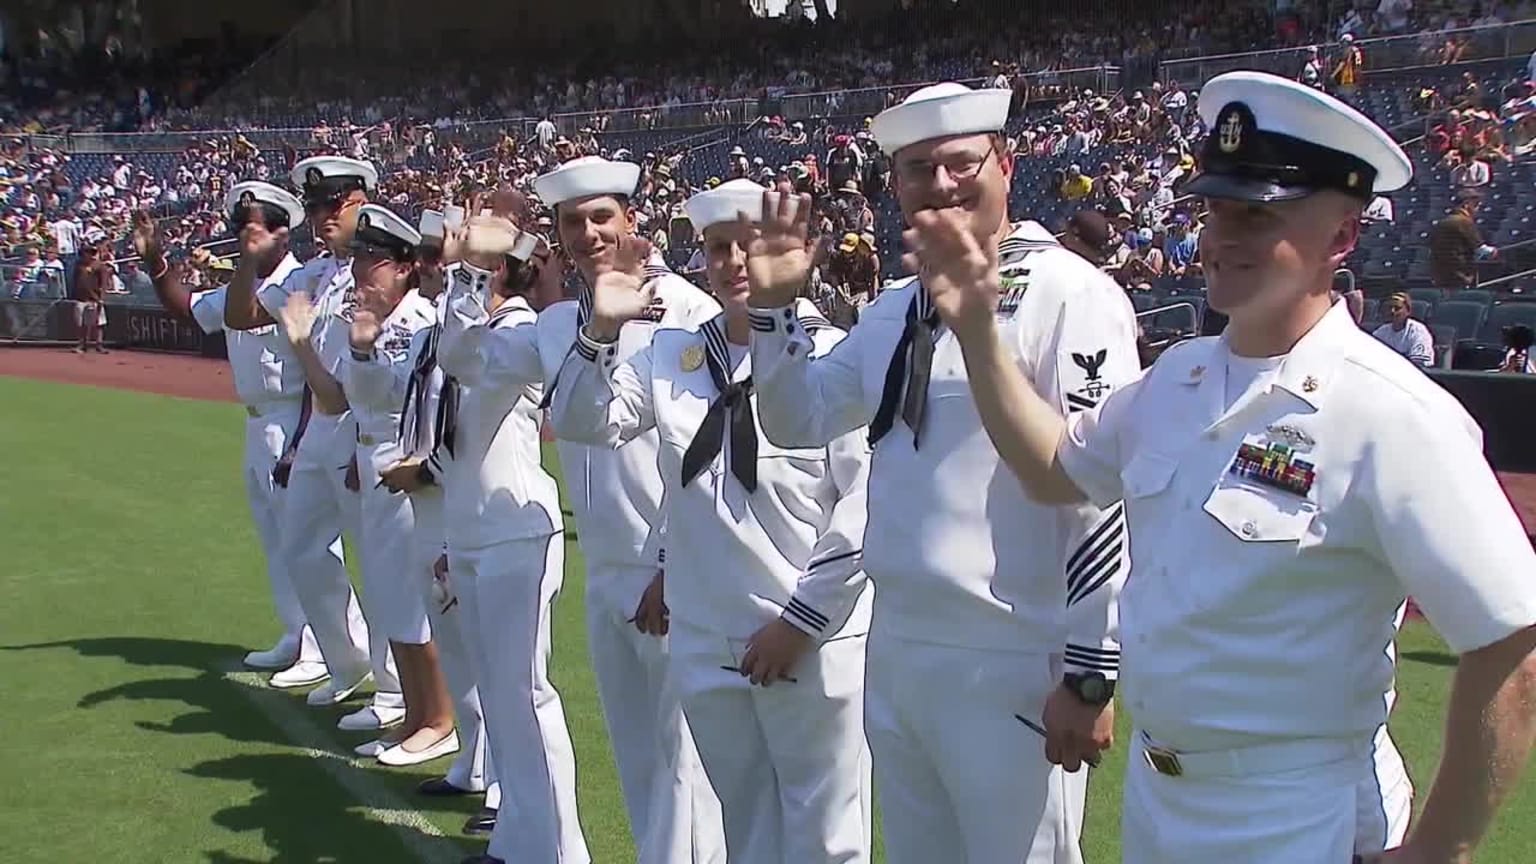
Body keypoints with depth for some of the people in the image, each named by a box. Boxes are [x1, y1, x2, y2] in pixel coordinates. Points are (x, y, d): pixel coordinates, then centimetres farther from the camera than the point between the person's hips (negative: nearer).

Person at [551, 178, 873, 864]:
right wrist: (601, 330, -10)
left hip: (813, 644, -5)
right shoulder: (672, 356, 7)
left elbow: (864, 504, -13)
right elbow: (581, 422, 5)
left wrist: (801, 620, -12)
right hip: (705, 644, 5)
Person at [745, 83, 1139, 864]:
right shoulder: (895, 310, 11)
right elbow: (797, 422, 18)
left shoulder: (1068, 296, -13)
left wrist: (1092, 674, -16)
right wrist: (773, 304, 3)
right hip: (894, 656, 8)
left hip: (1012, 671, -7)